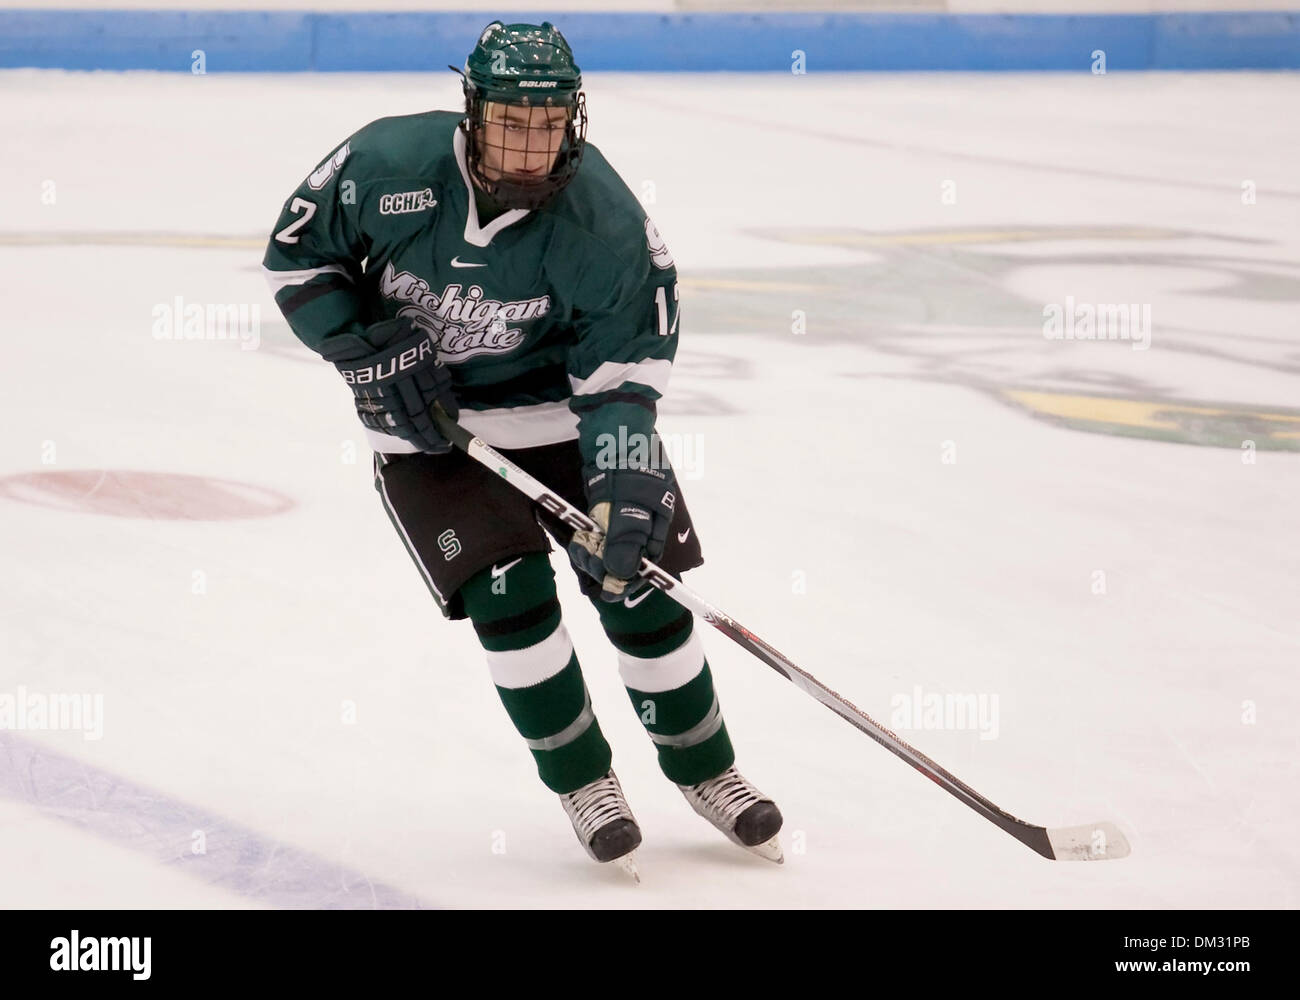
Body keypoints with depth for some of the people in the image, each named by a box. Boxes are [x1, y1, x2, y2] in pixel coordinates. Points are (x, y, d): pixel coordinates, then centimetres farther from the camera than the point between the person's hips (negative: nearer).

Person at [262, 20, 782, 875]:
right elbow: (298, 252, -6)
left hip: (563, 406, 1)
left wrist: (624, 483, -31)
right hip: (425, 421, 0)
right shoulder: (389, 166, -22)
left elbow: (622, 367, -19)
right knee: (508, 593, -15)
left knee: (640, 586, -2)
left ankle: (705, 770, 21)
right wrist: (373, 355, -14)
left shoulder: (606, 220, -22)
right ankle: (583, 780, 5)